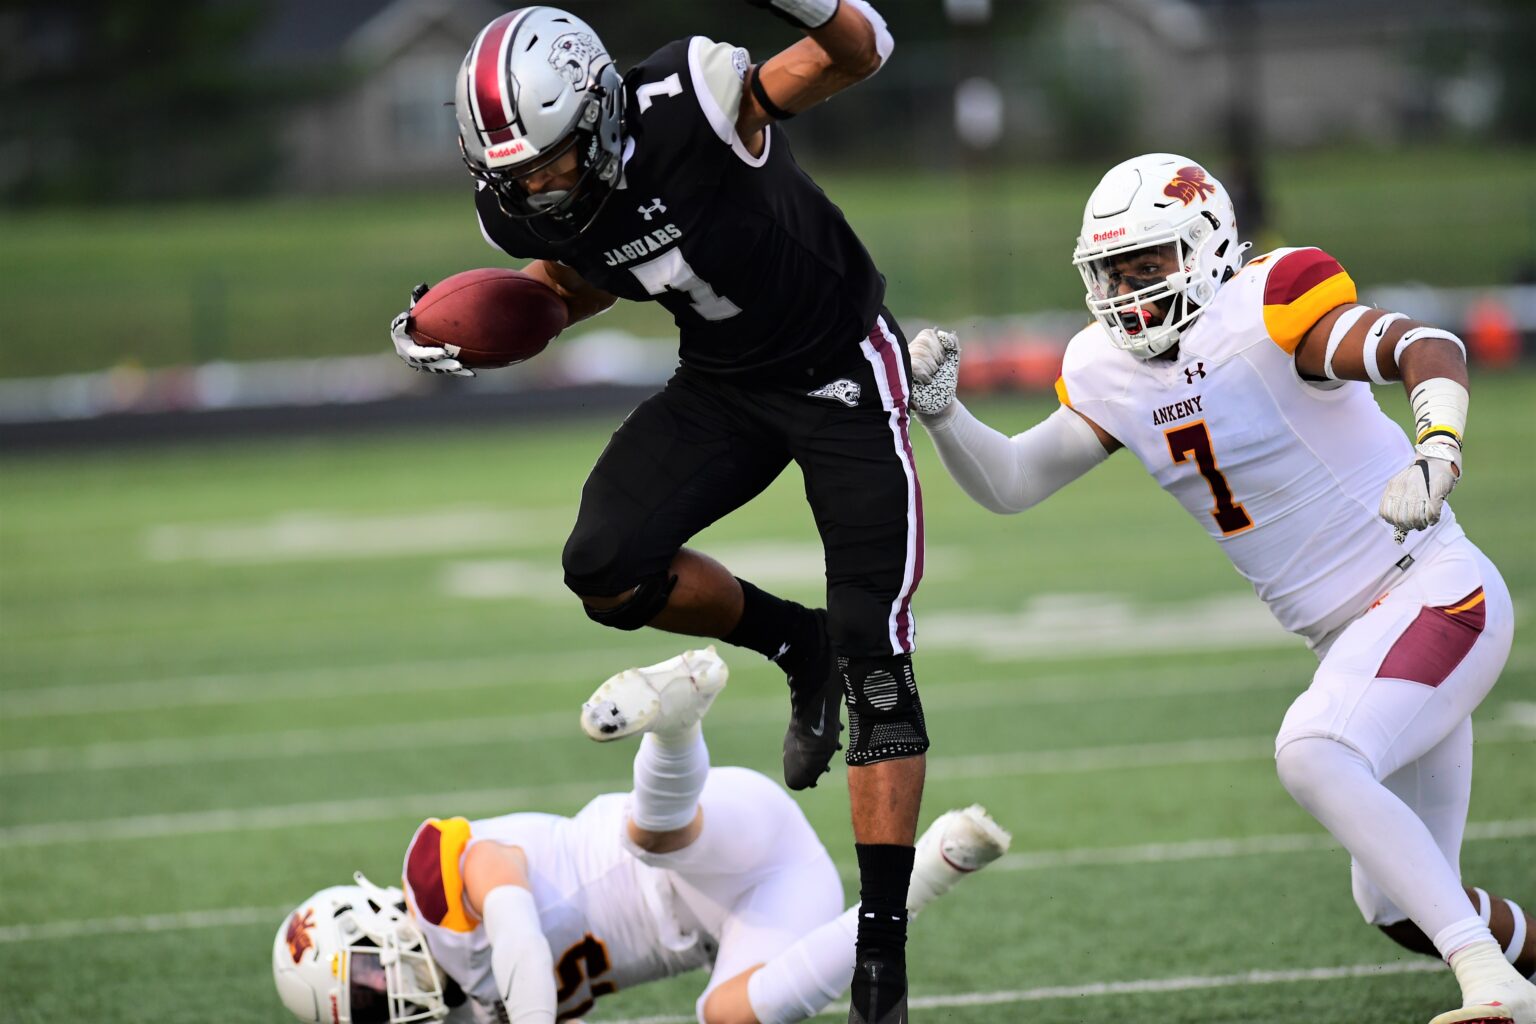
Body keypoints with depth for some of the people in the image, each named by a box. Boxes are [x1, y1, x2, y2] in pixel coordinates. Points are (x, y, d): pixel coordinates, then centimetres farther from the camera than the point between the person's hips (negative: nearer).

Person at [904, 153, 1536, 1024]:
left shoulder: (1264, 311, -17)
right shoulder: (1112, 374, 7)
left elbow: (1428, 348, -29)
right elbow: (1010, 485, 12)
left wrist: (1436, 452, -48)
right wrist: (942, 411, -6)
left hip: (1437, 592, -9)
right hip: (1357, 638, 9)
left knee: (1313, 754, -31)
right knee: (1397, 907, 11)